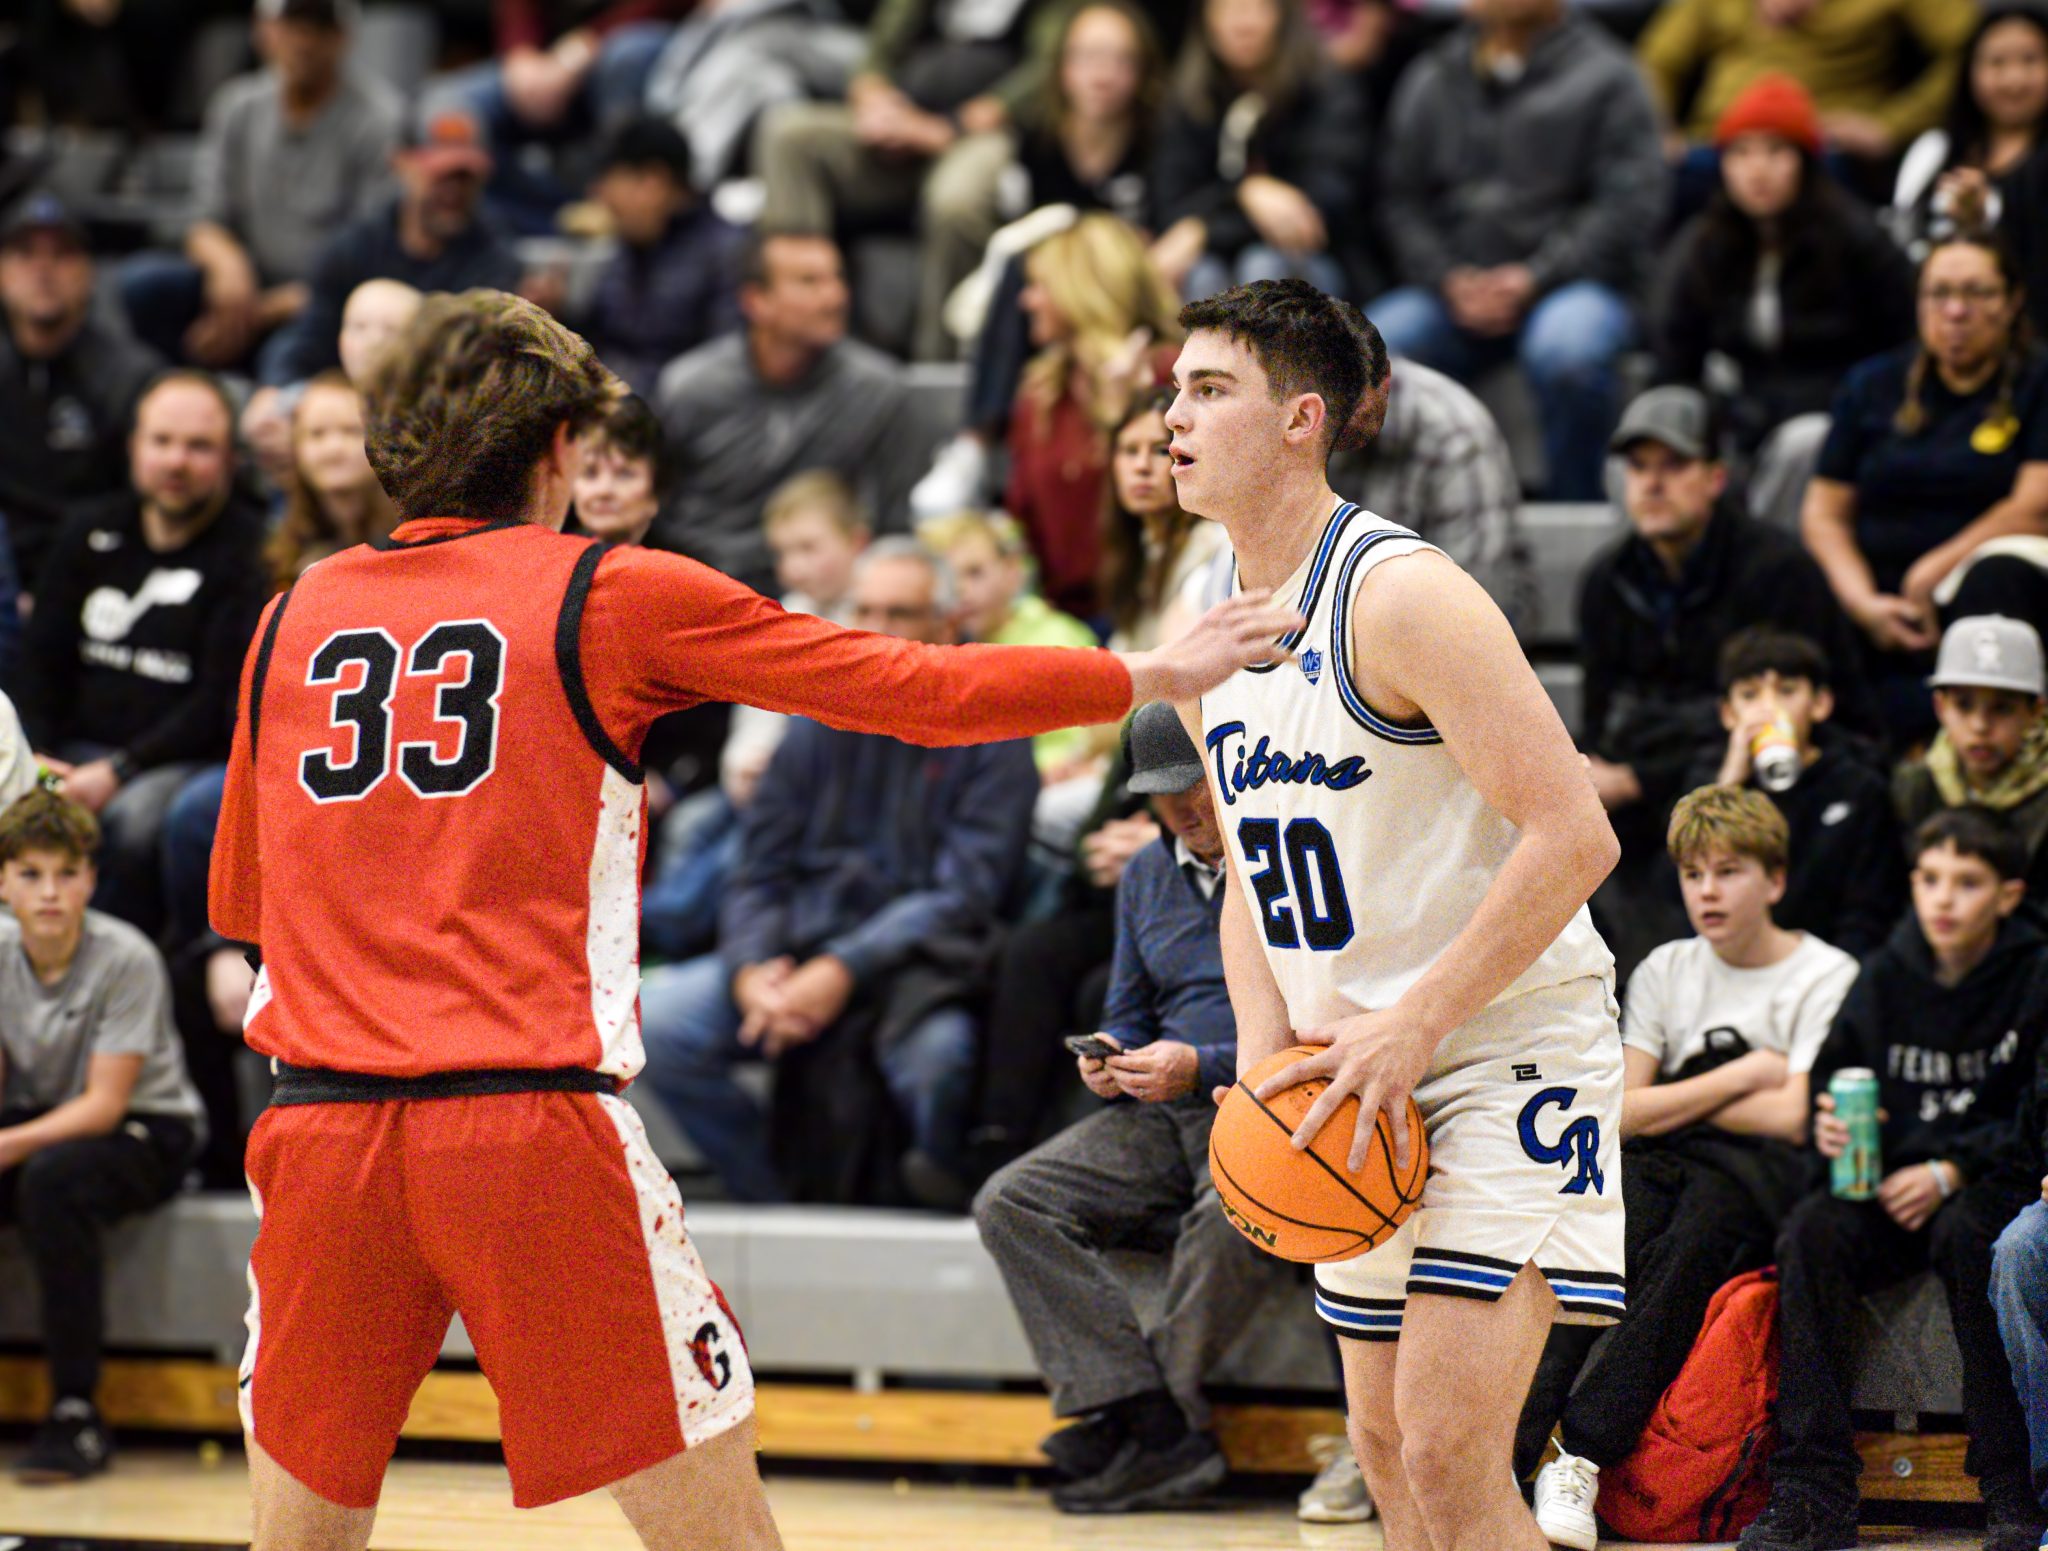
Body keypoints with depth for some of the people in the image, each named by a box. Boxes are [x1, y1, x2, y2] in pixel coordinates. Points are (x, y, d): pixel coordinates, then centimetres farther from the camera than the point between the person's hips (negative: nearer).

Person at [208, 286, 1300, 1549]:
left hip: (324, 1120, 3)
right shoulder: (608, 596, 5)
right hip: (533, 1116, -3)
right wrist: (1155, 676, 19)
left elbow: (235, 901, 24)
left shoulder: (296, 617, 14)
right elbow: (914, 690, 8)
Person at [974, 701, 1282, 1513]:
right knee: (1011, 1202, -16)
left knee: (1233, 1218, -40)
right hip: (1162, 1117, 7)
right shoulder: (1146, 876, 18)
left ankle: (1137, 1432, -22)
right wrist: (1109, 1058, 2)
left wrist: (1203, 1066, -17)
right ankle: (1161, 1432, -29)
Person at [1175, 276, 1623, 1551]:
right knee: (1389, 1445, 13)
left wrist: (1413, 1027, -23)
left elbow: (1574, 837, -23)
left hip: (1508, 1052, -9)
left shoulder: (1402, 596, -19)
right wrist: (1265, 1047, -1)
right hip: (1368, 1073, 9)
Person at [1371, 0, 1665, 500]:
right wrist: (1449, 279, -8)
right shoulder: (1429, 80, 16)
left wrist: (1533, 279, -14)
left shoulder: (1604, 77, 3)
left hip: (1577, 283, -4)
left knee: (1566, 352, -38)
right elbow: (1402, 201, 12)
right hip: (1453, 286, 4)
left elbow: (1629, 204, -5)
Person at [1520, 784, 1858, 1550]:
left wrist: (1672, 1104, 2)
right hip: (1659, 1167, 3)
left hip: (1760, 1173, -3)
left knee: (1690, 1242, -36)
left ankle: (1580, 1458, -44)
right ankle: (1516, 1444, -46)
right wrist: (1740, 1077, -3)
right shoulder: (1665, 972, 17)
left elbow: (1792, 1118, -9)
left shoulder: (1826, 977, 3)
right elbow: (1622, 1112, 7)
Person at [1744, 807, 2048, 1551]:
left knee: (1967, 1232, -38)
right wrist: (1831, 1124, -6)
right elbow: (1831, 1080, 17)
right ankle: (1814, 1485, -31)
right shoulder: (1885, 976, 10)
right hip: (1890, 1187, 4)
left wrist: (1950, 1171, -16)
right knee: (1811, 1231, -27)